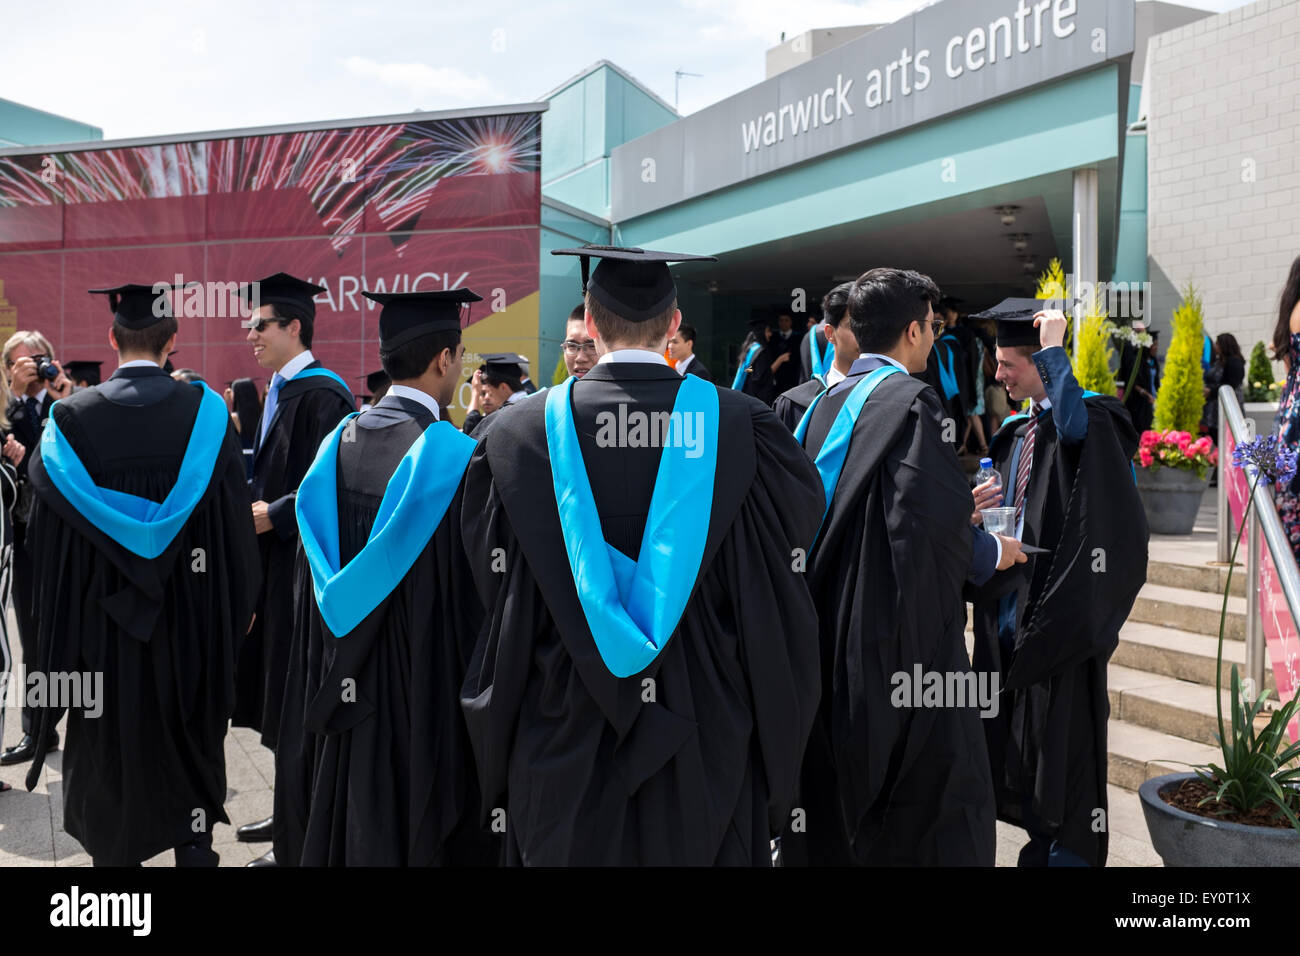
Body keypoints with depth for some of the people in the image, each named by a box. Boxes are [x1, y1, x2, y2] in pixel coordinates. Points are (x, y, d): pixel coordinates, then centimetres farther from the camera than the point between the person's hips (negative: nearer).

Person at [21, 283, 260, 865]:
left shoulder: (71, 418, -7)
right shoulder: (206, 412, -9)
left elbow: (48, 536, -2)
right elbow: (236, 518, -6)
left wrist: (64, 624, 10)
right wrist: (238, 602, 4)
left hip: (101, 619, 1)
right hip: (191, 619, 0)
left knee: (111, 751, 15)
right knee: (190, 748, 15)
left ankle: (115, 852, 27)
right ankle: (193, 843, 20)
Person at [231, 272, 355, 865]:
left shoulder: (320, 394, -16)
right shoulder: (280, 392, 14)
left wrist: (270, 516, -16)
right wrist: (251, 506, 6)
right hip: (277, 563, 10)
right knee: (282, 702, 16)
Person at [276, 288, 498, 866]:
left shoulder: (339, 442, 2)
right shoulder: (452, 456, -17)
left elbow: (315, 582, 10)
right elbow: (471, 595, -14)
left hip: (338, 684, 6)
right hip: (423, 697, -6)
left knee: (345, 831, 19)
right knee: (420, 833, 7)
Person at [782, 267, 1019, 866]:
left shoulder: (824, 405, 11)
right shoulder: (910, 402, -13)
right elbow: (935, 525, -23)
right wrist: (991, 552, -1)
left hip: (825, 636, 8)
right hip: (901, 642, -8)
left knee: (833, 807, 17)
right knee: (937, 812, 2)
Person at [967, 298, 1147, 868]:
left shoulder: (1092, 419, -11)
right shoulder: (1015, 433, 14)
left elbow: (1075, 428, -36)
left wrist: (1053, 351, -25)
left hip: (1058, 609, -9)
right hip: (1010, 604, 9)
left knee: (1063, 740, 0)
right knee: (1015, 735, 16)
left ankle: (1068, 853, 14)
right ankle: (1040, 847, 32)